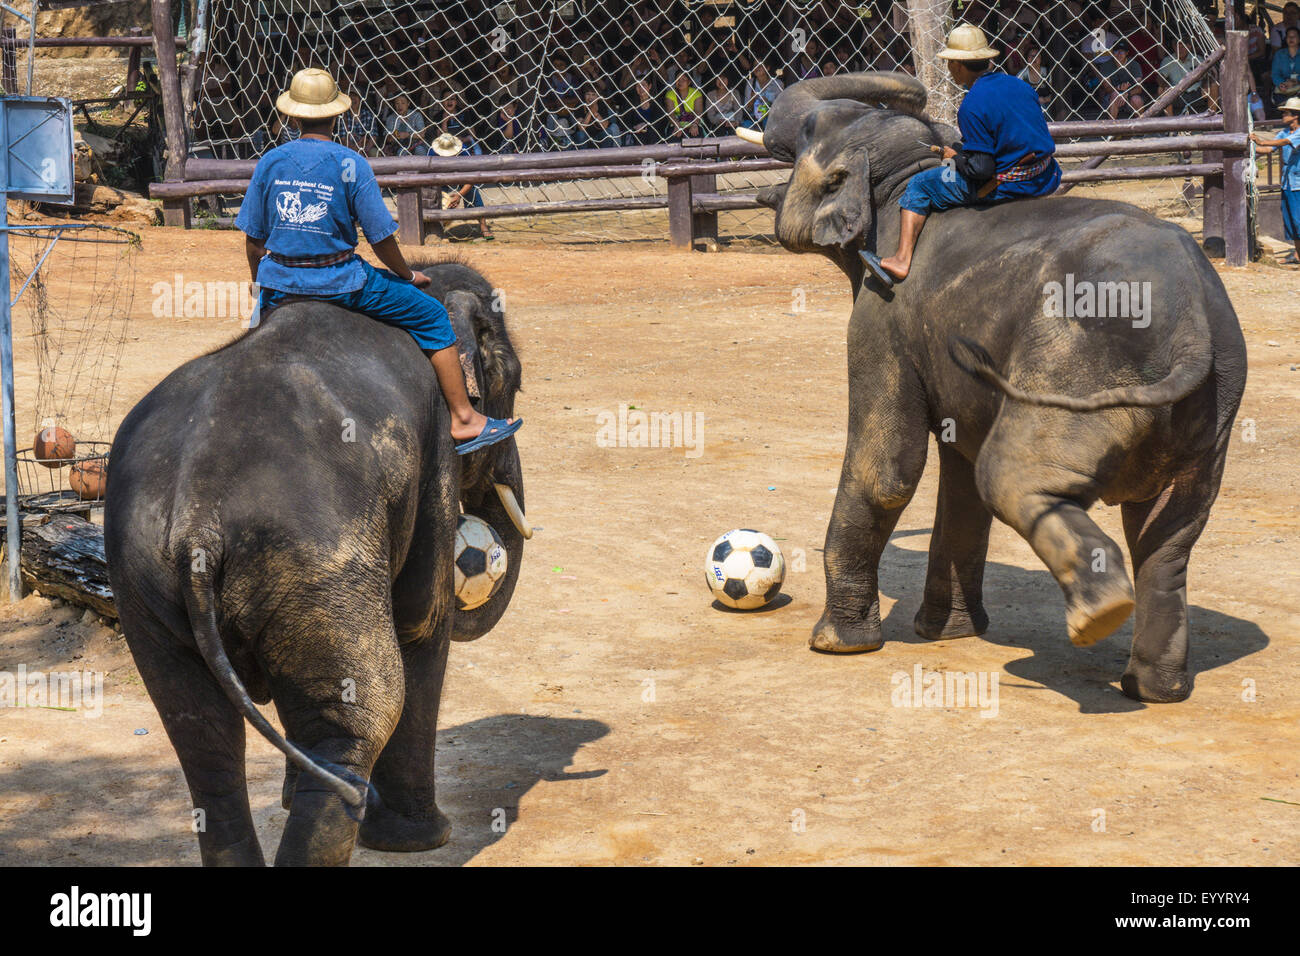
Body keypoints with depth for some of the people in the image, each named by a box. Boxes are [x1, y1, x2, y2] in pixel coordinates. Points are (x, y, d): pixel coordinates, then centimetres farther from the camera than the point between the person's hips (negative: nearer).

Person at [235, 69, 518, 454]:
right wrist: (408, 276, 11)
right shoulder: (350, 164, -9)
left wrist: (262, 286, 22)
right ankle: (464, 421, 7)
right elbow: (381, 237, -7)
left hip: (279, 281, 4)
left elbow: (253, 239, 6)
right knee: (431, 315, 8)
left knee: (262, 311, 38)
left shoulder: (270, 162, 1)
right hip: (339, 280, -4)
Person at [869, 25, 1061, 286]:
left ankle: (902, 260, 3)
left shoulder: (973, 106, -19)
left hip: (1006, 186, -8)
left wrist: (954, 155, 1)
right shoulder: (1020, 85, 5)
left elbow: (981, 169, -21)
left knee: (919, 186, 6)